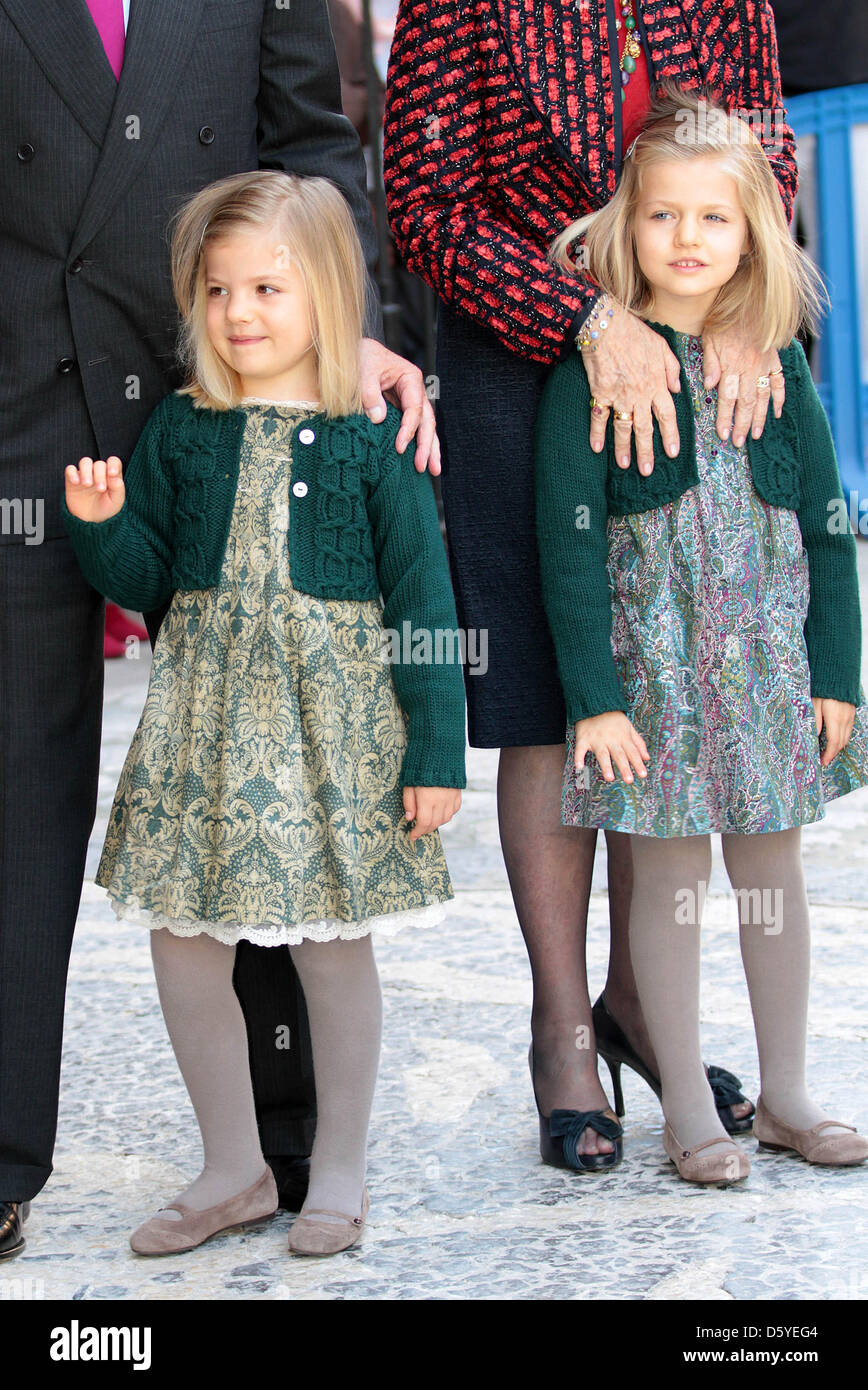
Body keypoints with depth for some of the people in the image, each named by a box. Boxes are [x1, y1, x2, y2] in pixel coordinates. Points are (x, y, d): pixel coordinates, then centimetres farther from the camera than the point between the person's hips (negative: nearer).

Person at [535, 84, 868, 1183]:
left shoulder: (776, 362, 4)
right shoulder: (590, 369, -7)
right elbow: (570, 543, -9)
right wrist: (594, 696, -13)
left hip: (770, 654, 4)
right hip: (654, 655, -3)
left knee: (771, 865, 12)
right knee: (670, 874, 3)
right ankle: (688, 1111, 15)